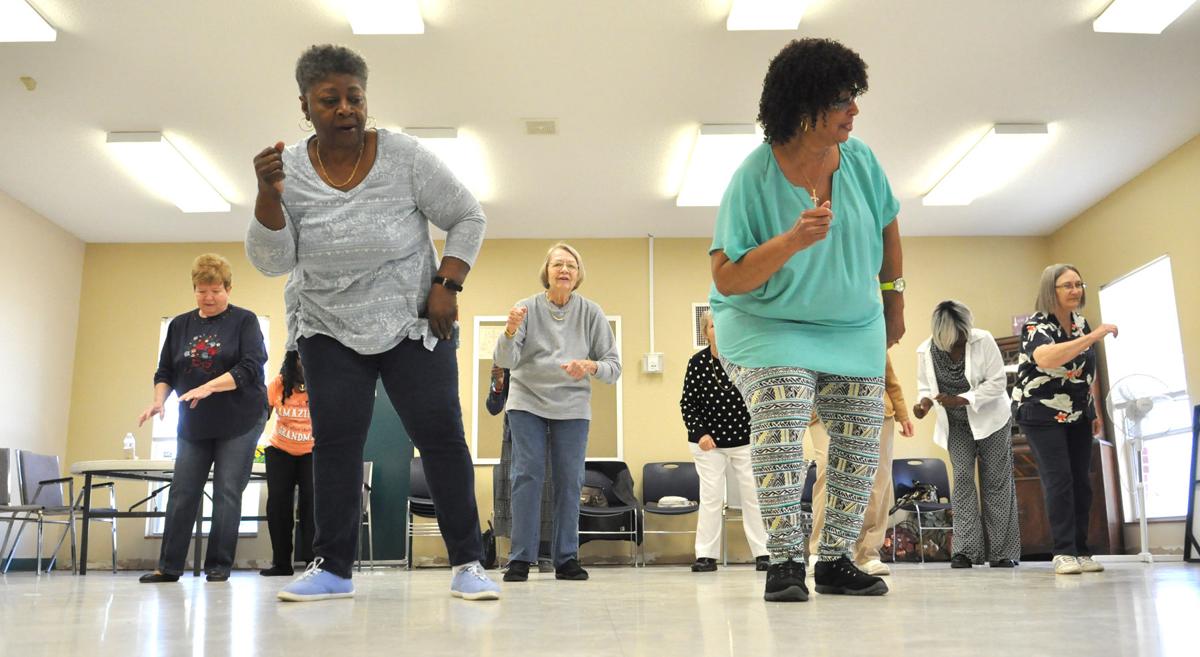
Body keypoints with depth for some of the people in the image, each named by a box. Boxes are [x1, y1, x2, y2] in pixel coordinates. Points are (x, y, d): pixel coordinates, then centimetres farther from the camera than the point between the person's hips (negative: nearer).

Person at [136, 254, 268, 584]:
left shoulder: (244, 321, -3)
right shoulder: (180, 325, 10)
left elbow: (250, 367, -14)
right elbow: (165, 371, 11)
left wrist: (208, 387, -25)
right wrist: (159, 401, -8)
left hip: (239, 423, -4)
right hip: (193, 426, 4)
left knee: (227, 494, -3)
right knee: (181, 493, 4)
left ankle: (219, 566, 5)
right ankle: (169, 566, 12)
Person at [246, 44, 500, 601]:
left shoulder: (404, 157, -11)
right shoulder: (290, 169, -5)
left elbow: (467, 218, -3)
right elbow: (270, 262, -8)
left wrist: (448, 284, -13)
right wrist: (269, 195, -23)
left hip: (413, 326, -2)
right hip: (329, 332, 2)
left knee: (441, 435, -8)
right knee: (334, 443, -3)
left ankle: (468, 565, 1)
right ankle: (332, 568, 9)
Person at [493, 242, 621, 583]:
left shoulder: (591, 313, -3)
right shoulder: (528, 308, -5)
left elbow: (614, 365, -4)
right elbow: (505, 360, -13)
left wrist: (591, 367, -25)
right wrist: (510, 331, -33)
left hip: (572, 406, 1)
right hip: (527, 402, -1)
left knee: (569, 480, 2)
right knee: (527, 475, -5)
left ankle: (566, 559, 9)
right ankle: (520, 558, 0)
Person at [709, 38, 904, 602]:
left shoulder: (859, 159, -8)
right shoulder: (753, 178, -21)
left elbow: (887, 227, 11)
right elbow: (726, 279, -24)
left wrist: (894, 301, 16)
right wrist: (792, 241, -37)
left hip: (854, 327, 5)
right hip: (767, 324, -5)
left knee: (860, 443, 0)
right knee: (779, 415, -26)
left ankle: (835, 561, 14)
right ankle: (784, 563, -15)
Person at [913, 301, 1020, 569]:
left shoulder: (983, 340, -17)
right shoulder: (926, 351, -10)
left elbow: (998, 382, -18)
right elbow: (925, 386, 2)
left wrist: (959, 400, -27)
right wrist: (924, 402, -21)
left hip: (991, 418, -2)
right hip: (956, 425, 2)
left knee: (997, 481, -2)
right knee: (962, 478, -7)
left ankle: (1003, 551, 3)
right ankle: (967, 549, -7)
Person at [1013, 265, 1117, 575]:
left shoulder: (1081, 322, 8)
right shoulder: (1036, 326, -15)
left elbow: (1088, 372, 18)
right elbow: (1046, 359, -38)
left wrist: (1095, 412, 16)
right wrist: (1093, 336, -36)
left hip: (1078, 416, 7)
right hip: (1043, 416, -7)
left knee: (1081, 483, 4)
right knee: (1059, 481, -12)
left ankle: (1081, 551, 10)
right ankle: (1064, 553, -10)